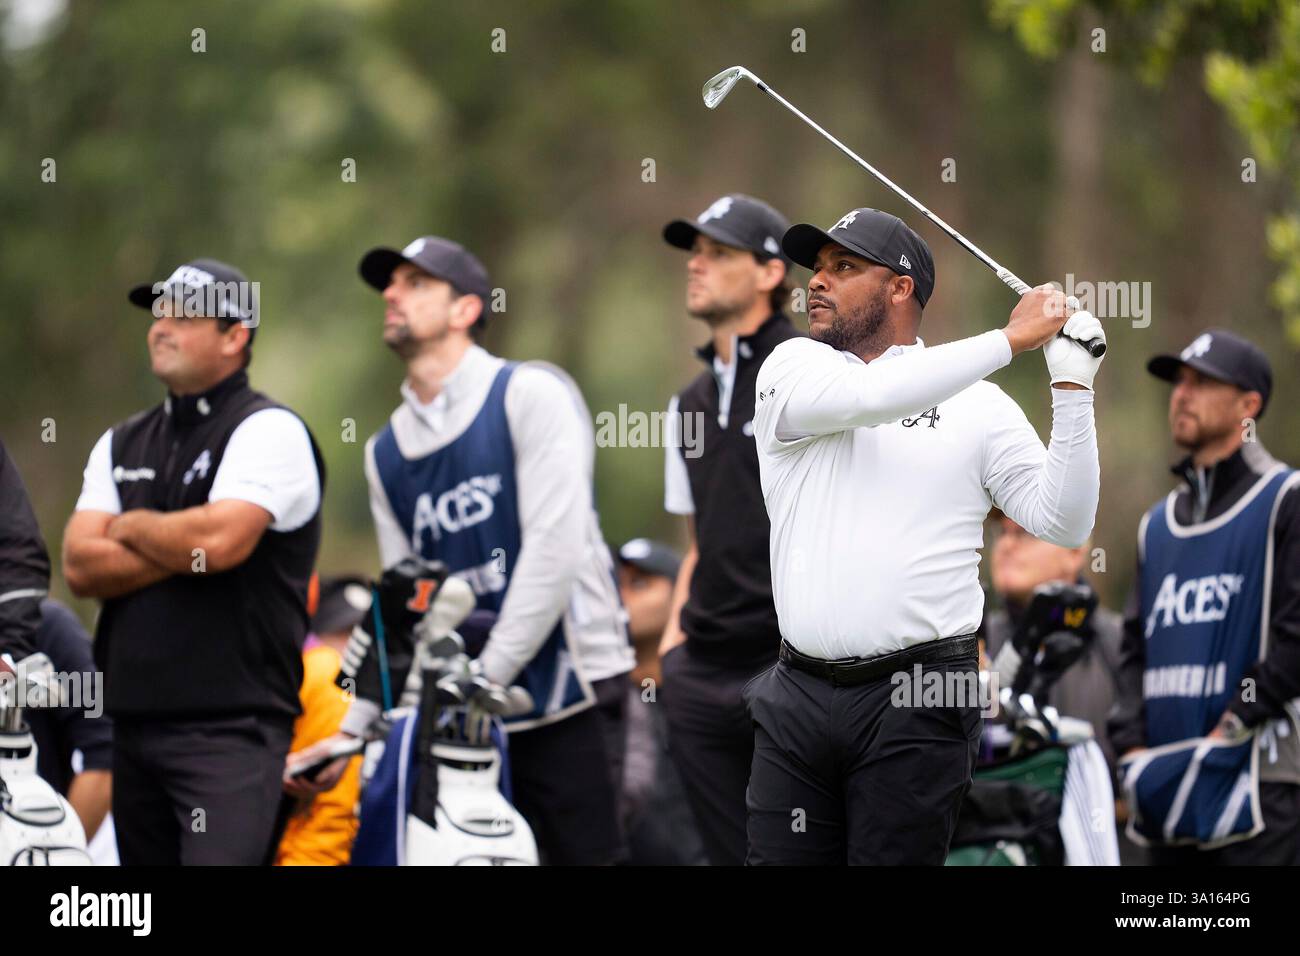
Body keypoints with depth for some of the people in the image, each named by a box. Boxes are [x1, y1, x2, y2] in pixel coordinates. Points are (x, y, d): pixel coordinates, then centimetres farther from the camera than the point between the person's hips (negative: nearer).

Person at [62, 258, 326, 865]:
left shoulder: (268, 430, -4)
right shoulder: (122, 445, 17)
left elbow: (219, 541, -20)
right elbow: (80, 566, 4)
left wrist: (130, 527, -1)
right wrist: (184, 551, -8)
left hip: (231, 729, -8)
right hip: (136, 721, 8)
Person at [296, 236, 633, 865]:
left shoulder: (531, 395, -3)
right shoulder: (386, 452, 16)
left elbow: (554, 551, -12)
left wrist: (487, 675, -15)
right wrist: (352, 730, 8)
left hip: (567, 701, -5)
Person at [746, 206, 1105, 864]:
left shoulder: (979, 407, 6)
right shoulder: (792, 368, 8)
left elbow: (1064, 524, -3)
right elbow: (870, 394, -14)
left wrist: (1072, 389, -12)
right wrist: (1011, 338, -13)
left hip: (917, 706, -2)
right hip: (798, 698, 2)